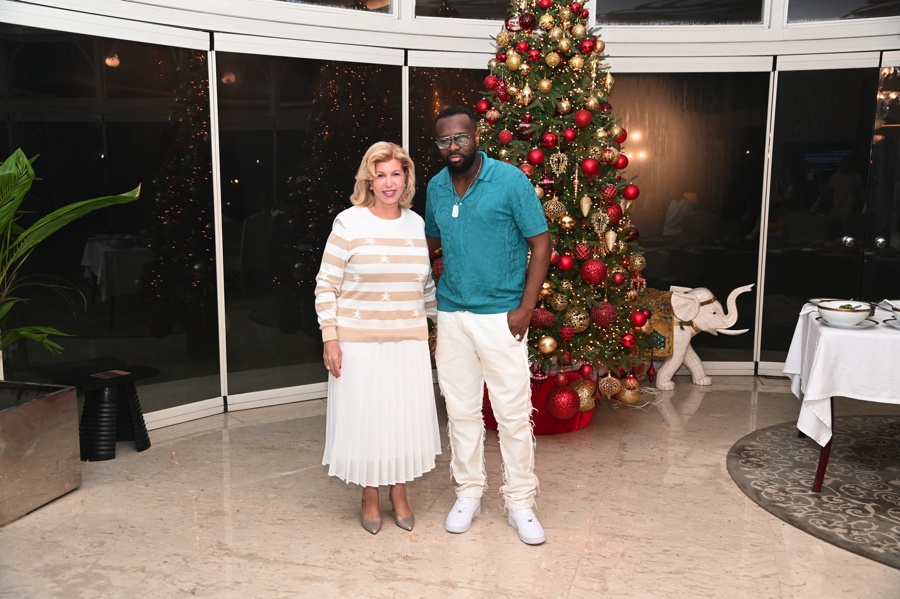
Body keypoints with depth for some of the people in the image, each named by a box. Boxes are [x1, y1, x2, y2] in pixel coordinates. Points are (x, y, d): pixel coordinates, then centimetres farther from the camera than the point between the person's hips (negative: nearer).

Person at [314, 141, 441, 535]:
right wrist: (330, 338, -11)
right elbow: (326, 285, -6)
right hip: (359, 341, -3)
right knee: (365, 416, 6)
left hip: (408, 340, 4)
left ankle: (399, 493, 30)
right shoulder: (349, 223, -7)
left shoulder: (416, 224, 6)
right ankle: (370, 497, 27)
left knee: (405, 416, 10)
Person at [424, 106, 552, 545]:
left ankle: (520, 502, 16)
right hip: (452, 315, 5)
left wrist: (525, 308, -13)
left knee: (513, 413, 1)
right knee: (461, 410, 12)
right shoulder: (436, 188, 6)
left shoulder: (510, 180, -9)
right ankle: (468, 493, 28)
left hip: (501, 316, -4)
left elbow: (541, 244, -8)